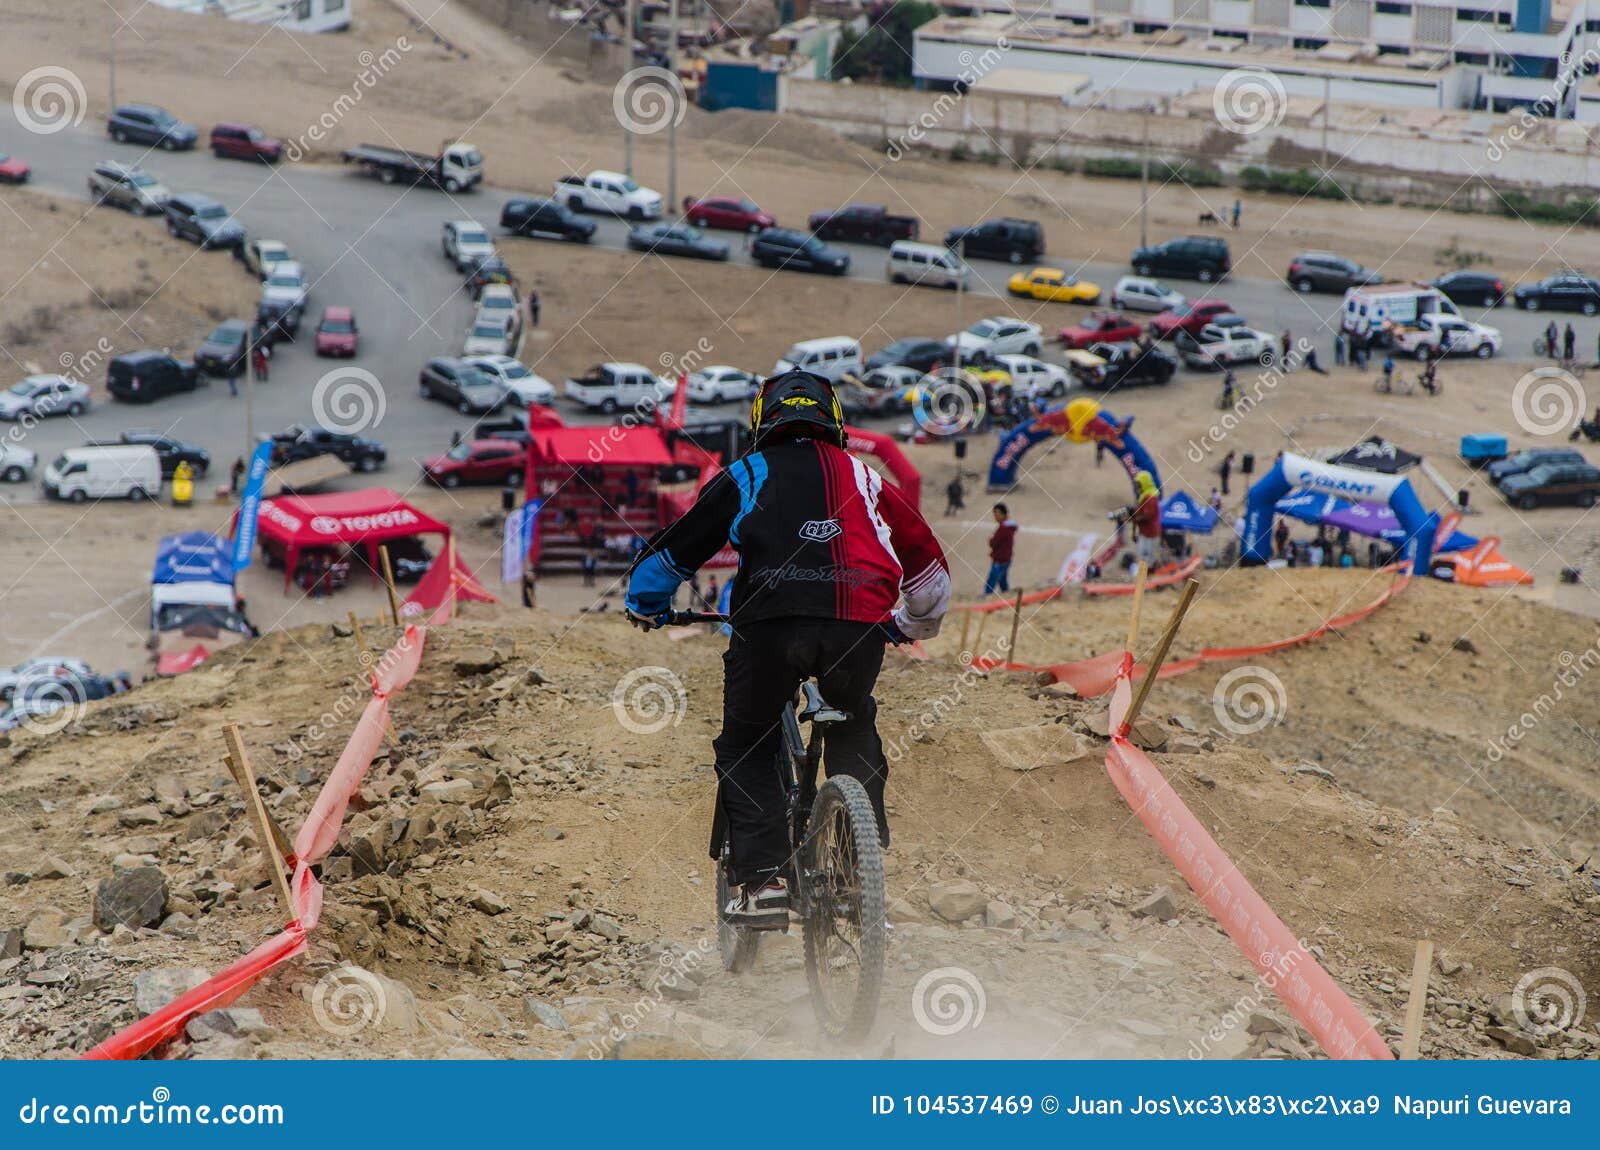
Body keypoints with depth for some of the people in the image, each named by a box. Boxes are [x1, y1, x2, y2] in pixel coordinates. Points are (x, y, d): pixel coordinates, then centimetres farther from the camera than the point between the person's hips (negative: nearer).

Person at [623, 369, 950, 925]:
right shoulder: (863, 476, 27)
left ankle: (763, 882, 2)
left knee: (746, 748, 16)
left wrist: (646, 607, 45)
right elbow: (929, 567, 34)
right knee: (854, 737, 28)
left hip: (772, 619, -2)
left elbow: (669, 553, 26)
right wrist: (909, 625, 53)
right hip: (860, 624, 2)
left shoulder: (745, 475, 22)